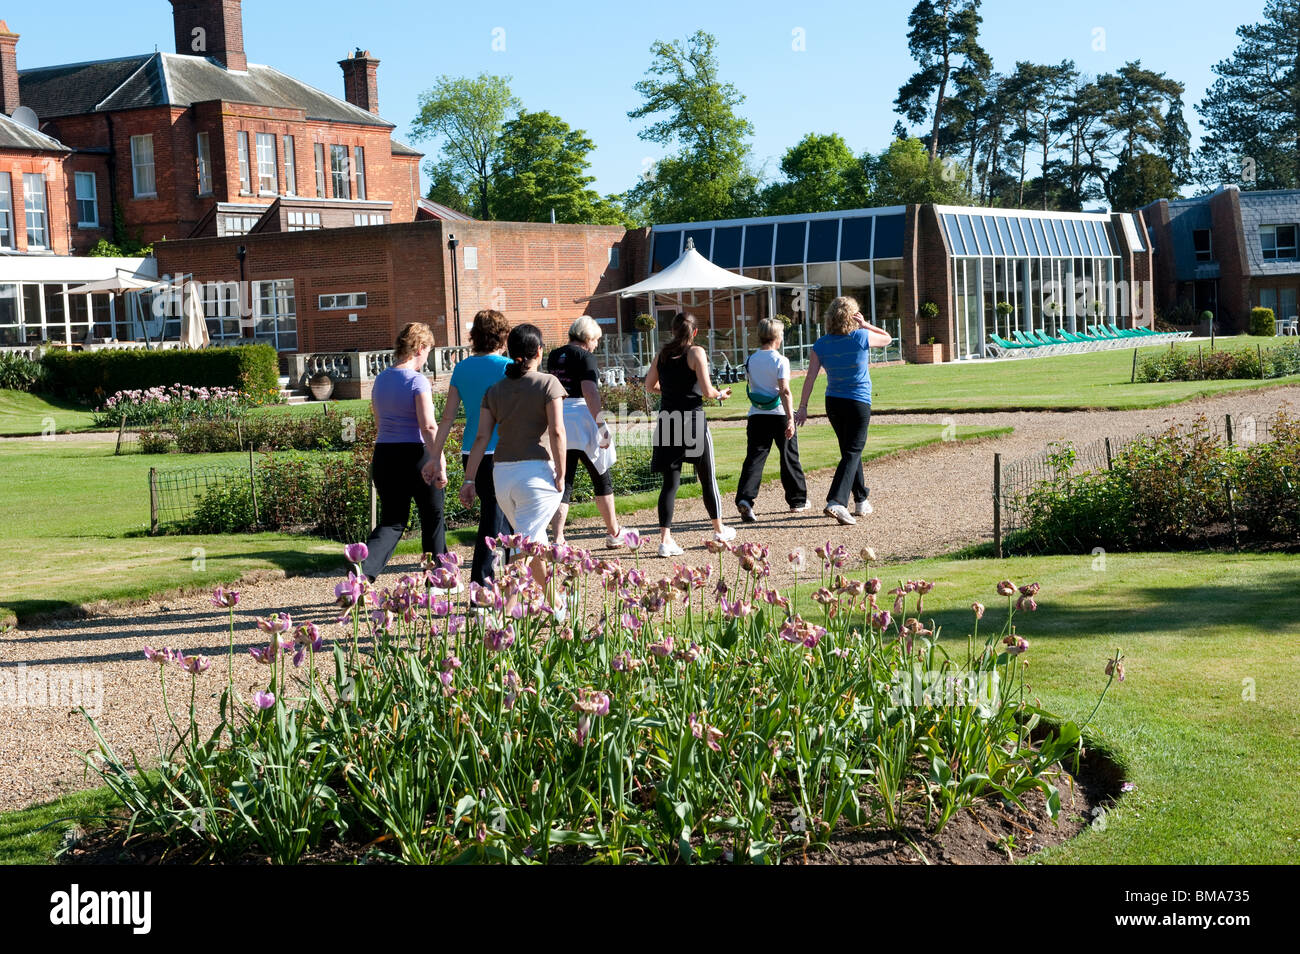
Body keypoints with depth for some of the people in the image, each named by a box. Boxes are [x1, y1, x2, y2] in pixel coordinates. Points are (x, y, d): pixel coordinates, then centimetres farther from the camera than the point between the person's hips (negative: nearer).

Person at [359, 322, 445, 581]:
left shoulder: (381, 379, 9)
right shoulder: (418, 381, -13)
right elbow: (428, 426, -22)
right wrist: (437, 460, -21)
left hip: (383, 455, 6)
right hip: (415, 455, -6)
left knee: (392, 521, 11)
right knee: (432, 517, 13)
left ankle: (364, 566, -13)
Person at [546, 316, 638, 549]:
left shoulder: (554, 356, 12)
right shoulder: (584, 356, -9)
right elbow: (590, 392, -19)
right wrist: (602, 426, -19)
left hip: (557, 422, 6)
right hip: (582, 421, -6)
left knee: (563, 483, 3)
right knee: (602, 479, 11)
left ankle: (557, 539, -8)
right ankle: (614, 533, 22)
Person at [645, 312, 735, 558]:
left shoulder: (663, 354, 6)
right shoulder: (696, 353, -8)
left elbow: (650, 385, 14)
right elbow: (707, 391, -13)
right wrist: (721, 394, 8)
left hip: (667, 420, 4)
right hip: (693, 420, -4)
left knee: (670, 482, 4)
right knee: (708, 478, 14)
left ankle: (665, 539, -5)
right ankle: (719, 530, 29)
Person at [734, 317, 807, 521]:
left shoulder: (751, 361, 6)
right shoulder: (780, 360, -9)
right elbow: (784, 391, -17)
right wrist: (790, 418, -18)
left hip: (756, 415, 3)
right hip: (779, 414, -3)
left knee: (754, 458, -4)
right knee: (789, 458, 12)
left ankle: (745, 498, -25)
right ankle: (797, 500, 24)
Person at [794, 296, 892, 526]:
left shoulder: (821, 345, -2)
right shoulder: (862, 337, -9)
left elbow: (811, 377, -5)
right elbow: (887, 338, 10)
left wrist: (803, 407, -2)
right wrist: (865, 325, 1)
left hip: (833, 403, 4)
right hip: (858, 403, -4)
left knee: (850, 451, 19)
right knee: (852, 453, -6)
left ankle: (861, 501, 28)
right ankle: (836, 502, -23)